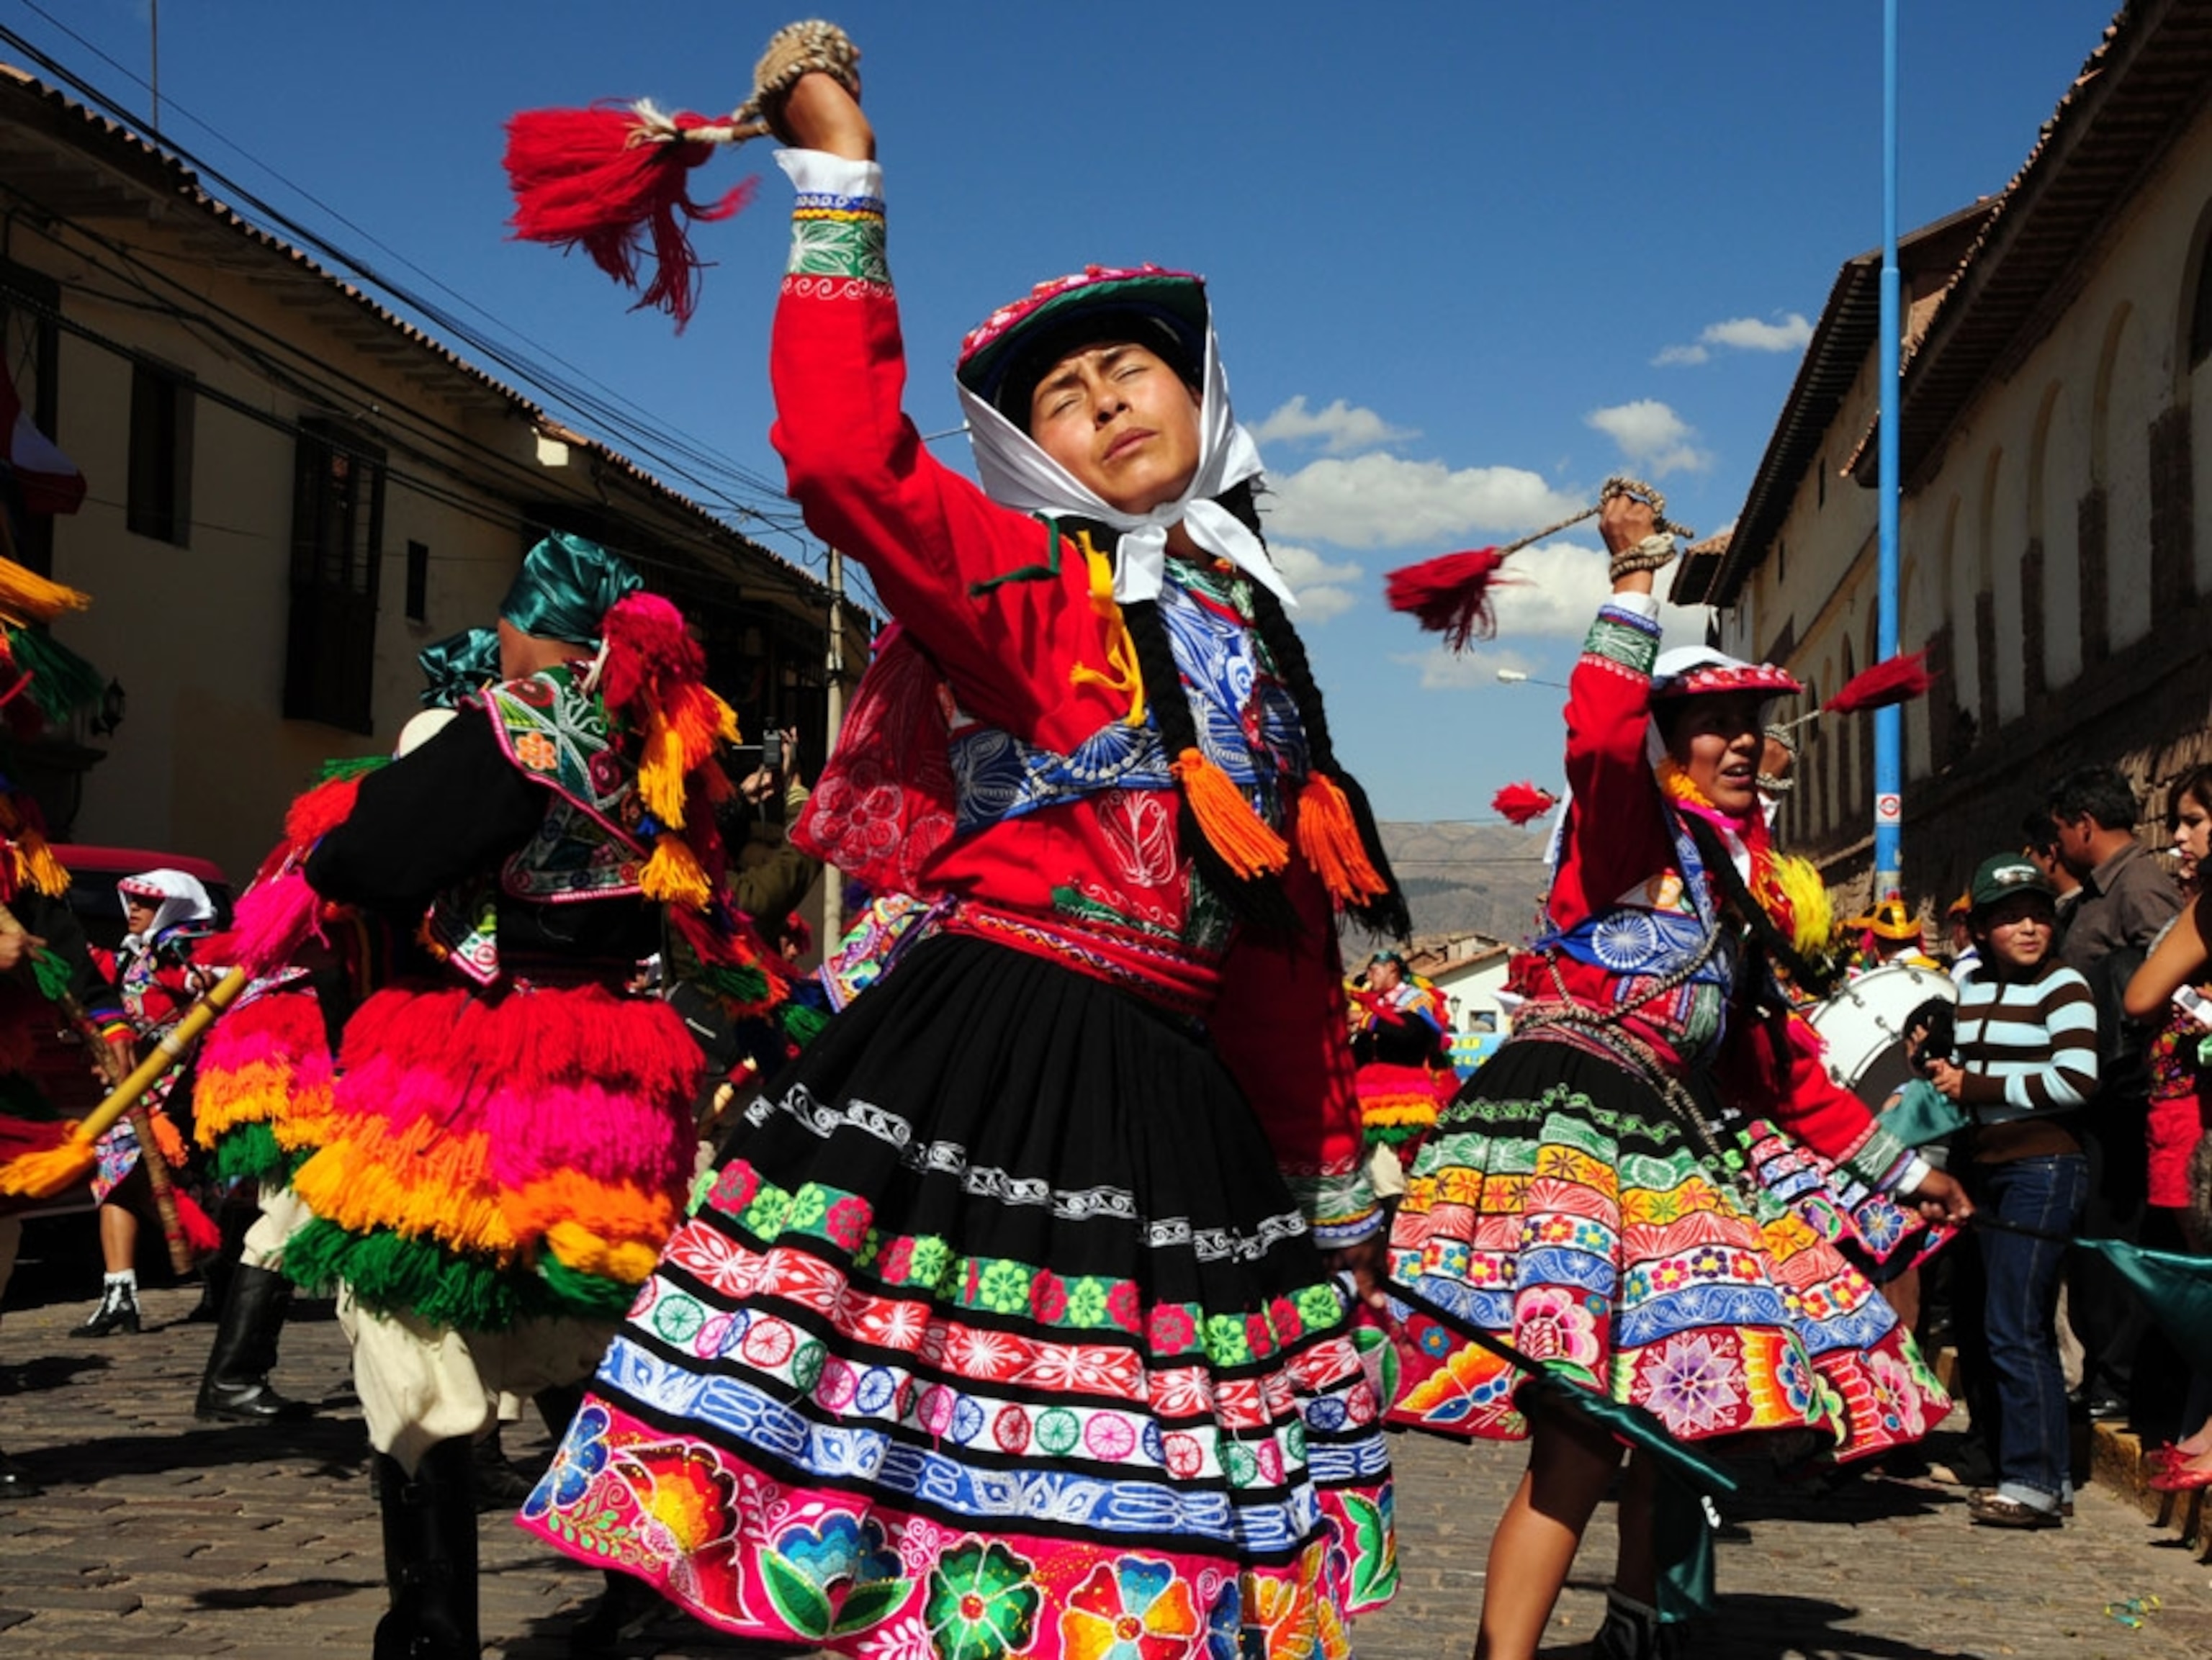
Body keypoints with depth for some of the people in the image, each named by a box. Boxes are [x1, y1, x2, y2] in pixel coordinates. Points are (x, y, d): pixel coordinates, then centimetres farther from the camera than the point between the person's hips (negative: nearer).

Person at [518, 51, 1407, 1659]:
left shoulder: (1253, 634, 18)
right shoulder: (1031, 585, 0)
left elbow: (1290, 948, 22)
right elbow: (842, 454, -19)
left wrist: (1332, 1171, 24)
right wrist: (841, 192, -12)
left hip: (1171, 1098, 6)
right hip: (988, 1072, -6)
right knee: (926, 1530, -8)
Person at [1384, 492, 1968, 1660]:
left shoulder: (1750, 886, 24)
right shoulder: (1629, 822, 3)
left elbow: (1779, 1067, 26)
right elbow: (1598, 736, -22)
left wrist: (1899, 1170, 28)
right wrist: (1637, 570, -16)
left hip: (1673, 1146, 8)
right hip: (1574, 1123, -8)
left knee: (1690, 1407, 8)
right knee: (1580, 1429, -17)